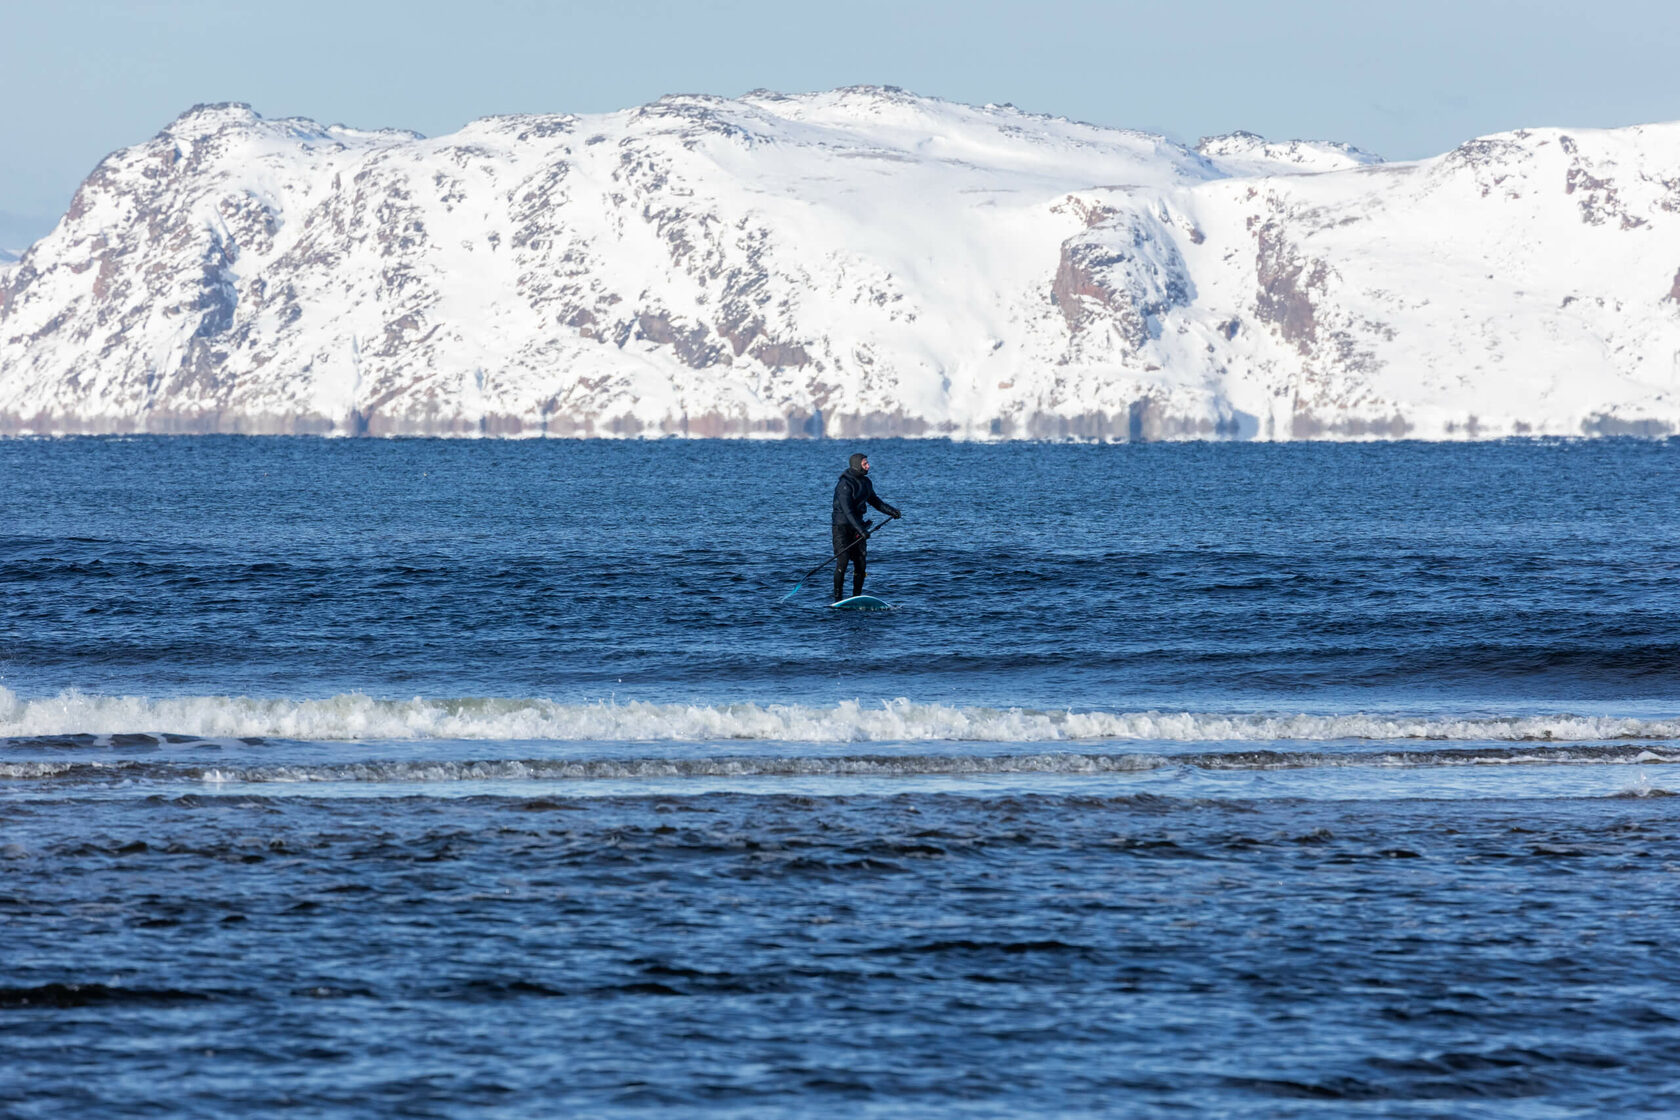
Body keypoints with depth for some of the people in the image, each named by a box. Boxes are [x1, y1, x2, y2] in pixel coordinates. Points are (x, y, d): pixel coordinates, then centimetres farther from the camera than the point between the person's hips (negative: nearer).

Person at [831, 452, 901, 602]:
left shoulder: (865, 482, 8)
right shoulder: (844, 485, -19)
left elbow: (874, 501, 24)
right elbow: (847, 510, -27)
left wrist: (891, 511, 11)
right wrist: (861, 530, -34)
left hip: (857, 525, 7)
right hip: (842, 526, -7)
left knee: (861, 563, 1)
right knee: (843, 560, -15)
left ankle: (856, 597, 10)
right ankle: (837, 598, -10)